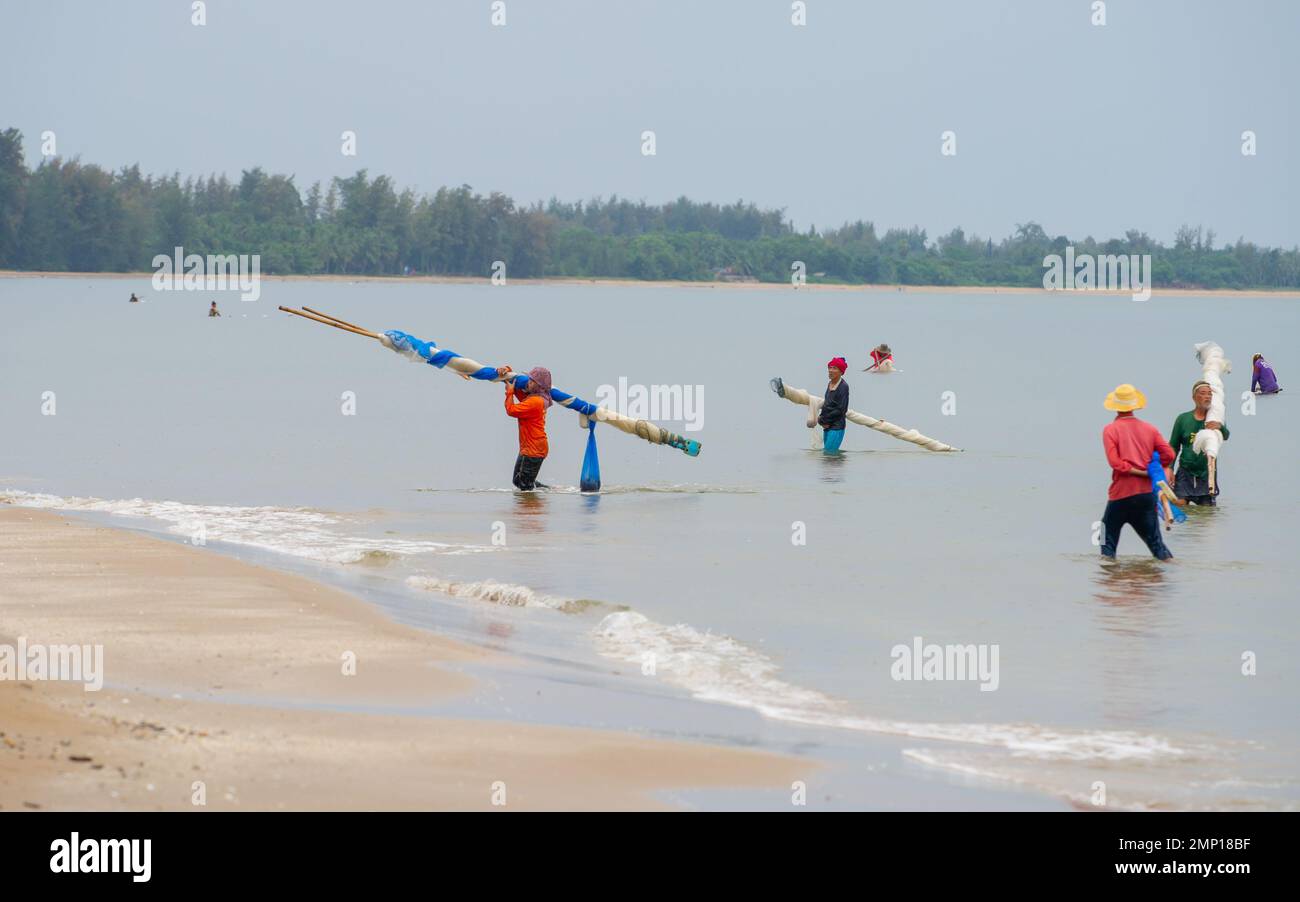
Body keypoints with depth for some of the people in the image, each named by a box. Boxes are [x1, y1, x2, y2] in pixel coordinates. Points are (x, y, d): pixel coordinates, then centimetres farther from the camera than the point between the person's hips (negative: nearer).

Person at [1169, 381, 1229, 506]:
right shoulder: (1183, 419, 2)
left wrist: (1220, 427, -36)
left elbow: (1225, 436, -14)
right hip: (1185, 472, -1)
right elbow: (1173, 447, 7)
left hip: (1206, 473, 1)